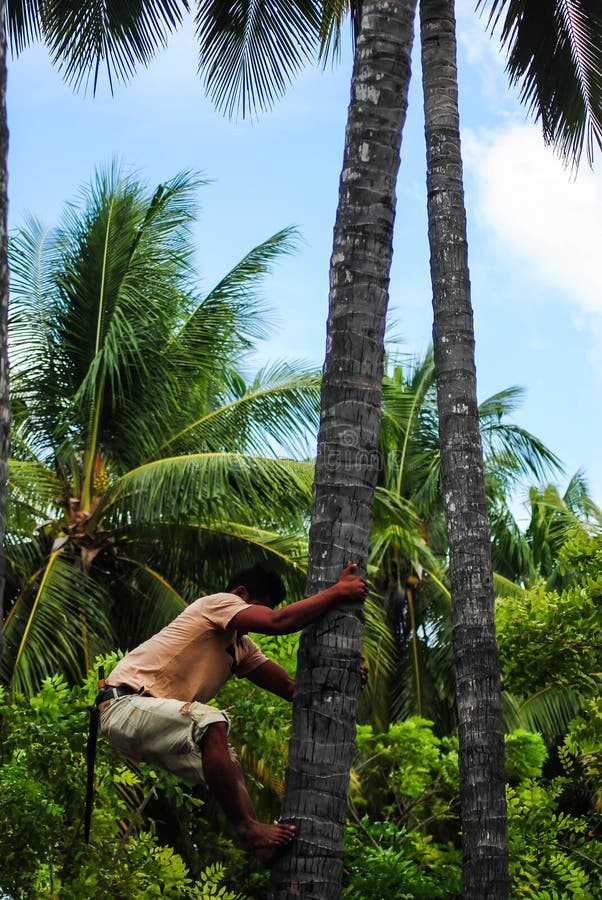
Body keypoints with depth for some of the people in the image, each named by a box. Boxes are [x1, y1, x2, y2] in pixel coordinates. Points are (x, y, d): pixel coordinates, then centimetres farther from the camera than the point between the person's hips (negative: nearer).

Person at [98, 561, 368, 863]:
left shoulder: (242, 646, 22)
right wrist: (338, 590, -16)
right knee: (211, 723, -31)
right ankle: (247, 828, -26)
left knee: (227, 764, 6)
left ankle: (259, 842, -6)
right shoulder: (219, 602, -7)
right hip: (125, 705, -11)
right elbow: (279, 622, -23)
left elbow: (289, 686, 14)